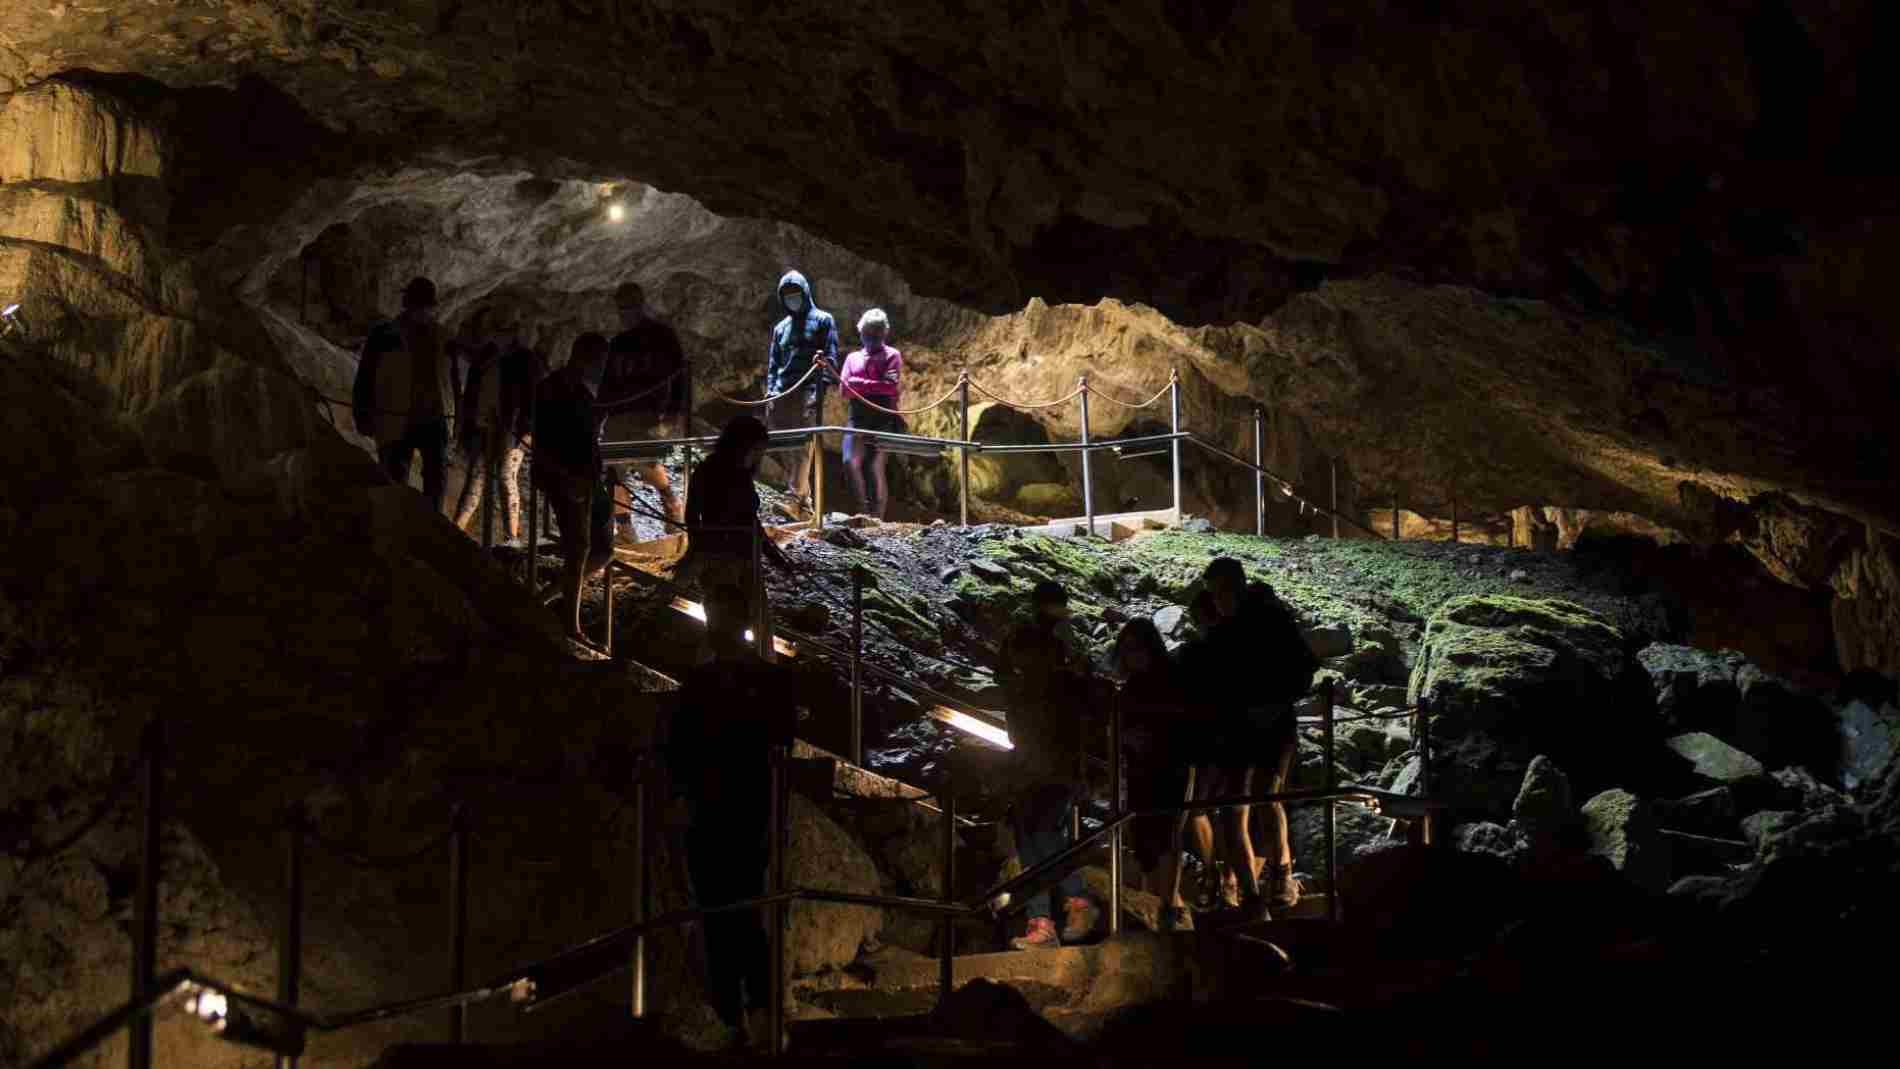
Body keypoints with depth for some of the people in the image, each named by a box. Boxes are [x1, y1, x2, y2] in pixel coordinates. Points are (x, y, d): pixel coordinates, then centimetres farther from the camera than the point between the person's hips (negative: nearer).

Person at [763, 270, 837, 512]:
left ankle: (796, 491, -25)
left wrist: (822, 386, -12)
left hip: (809, 391, -6)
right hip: (782, 392, 6)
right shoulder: (780, 328, 25)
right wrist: (770, 391, 8)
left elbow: (831, 357, 2)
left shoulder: (822, 320, 10)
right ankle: (804, 493, 5)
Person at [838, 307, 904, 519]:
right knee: (850, 462, -17)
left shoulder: (892, 355, 9)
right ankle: (865, 508, -4)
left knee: (877, 469, -9)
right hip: (858, 418, 3)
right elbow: (844, 390, 8)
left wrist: (859, 383, -3)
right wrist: (877, 385, -5)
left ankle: (878, 517, -7)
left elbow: (890, 386, -6)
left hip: (883, 418, -3)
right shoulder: (853, 357, 20)